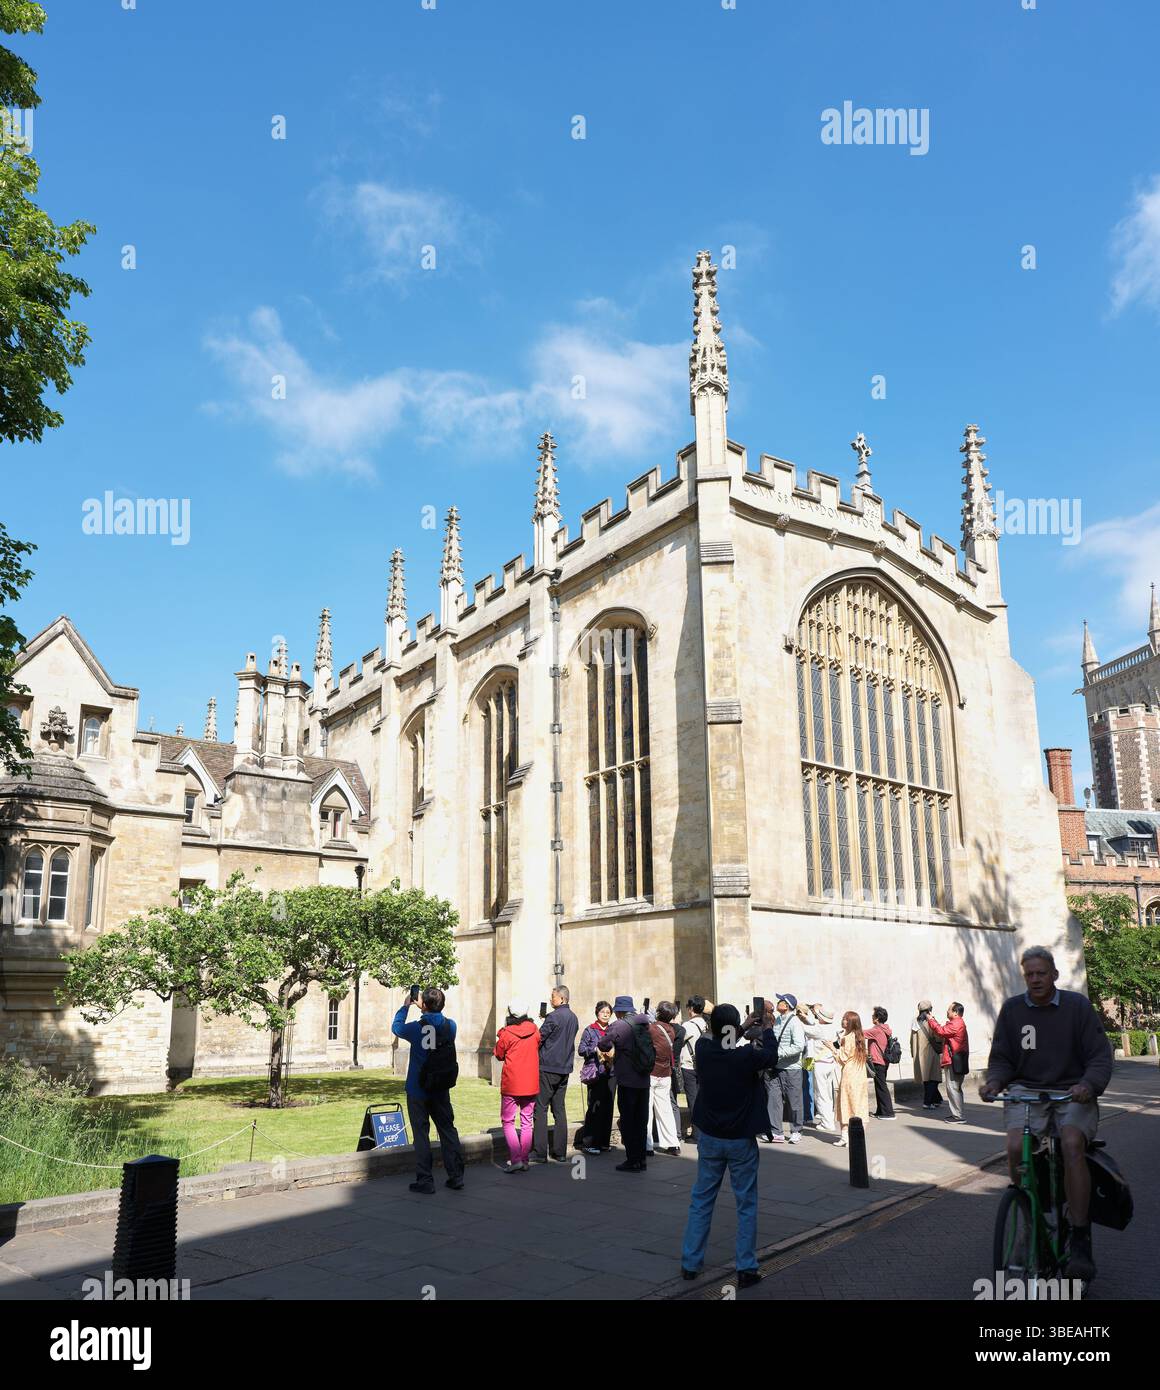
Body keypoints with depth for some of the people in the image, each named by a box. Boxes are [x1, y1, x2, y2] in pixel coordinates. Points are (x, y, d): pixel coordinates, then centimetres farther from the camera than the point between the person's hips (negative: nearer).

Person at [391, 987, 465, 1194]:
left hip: (417, 1091, -3)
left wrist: (405, 1006, 16)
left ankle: (425, 1181, 5)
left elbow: (396, 1027, 6)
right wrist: (427, 1011, 18)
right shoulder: (450, 1025, -6)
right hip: (441, 1091, 3)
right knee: (448, 1130, 12)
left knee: (421, 1133, 4)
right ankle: (456, 1177, 14)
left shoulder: (417, 1027, -15)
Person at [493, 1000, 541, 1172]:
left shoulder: (507, 1033, -13)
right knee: (526, 1122, 11)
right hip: (531, 1084, 4)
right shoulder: (534, 1030, -1)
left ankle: (515, 1159, -7)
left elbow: (499, 1054, 0)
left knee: (508, 1121, 5)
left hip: (511, 1085, -4)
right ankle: (524, 1160, 11)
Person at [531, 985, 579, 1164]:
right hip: (565, 1069, 7)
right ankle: (560, 1152, 11)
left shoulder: (553, 1017, -15)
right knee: (559, 1109, 11)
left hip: (548, 1068, -7)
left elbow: (538, 1039, -13)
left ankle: (540, 1152, -5)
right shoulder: (574, 1018, 10)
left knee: (541, 1109, -2)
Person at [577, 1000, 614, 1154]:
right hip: (594, 1072, -4)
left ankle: (604, 1141, 15)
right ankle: (588, 1143, -3)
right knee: (595, 1107, -9)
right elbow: (581, 1049, -2)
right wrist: (595, 1050, -15)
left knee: (607, 1107, 5)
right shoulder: (590, 1030, 2)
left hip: (609, 1072, 4)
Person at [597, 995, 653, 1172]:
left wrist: (612, 1046, 17)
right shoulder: (644, 1024, 6)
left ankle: (632, 1161, 3)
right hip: (644, 1080, 6)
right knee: (641, 1121, 13)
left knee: (627, 1121, 2)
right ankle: (641, 1159, 19)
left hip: (627, 1081, -6)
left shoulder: (618, 1026, -11)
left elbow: (603, 1045, -2)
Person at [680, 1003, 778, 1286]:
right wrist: (767, 1028, 16)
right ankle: (746, 1268, 11)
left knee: (701, 1200, 15)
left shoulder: (703, 1049, -12)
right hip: (740, 1140, -3)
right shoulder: (747, 1056, -22)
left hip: (709, 1138, 3)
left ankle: (690, 1263, 20)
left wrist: (745, 1028, 19)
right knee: (746, 1204, 9)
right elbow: (771, 1056, 1)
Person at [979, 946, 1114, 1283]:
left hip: (1072, 1093, -1)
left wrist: (1088, 1084, -22)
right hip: (1026, 1091, 2)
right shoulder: (1012, 1009, 5)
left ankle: (1080, 1242, -23)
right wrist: (994, 1082, -12)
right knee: (1016, 1146, -27)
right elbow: (1001, 1059, 9)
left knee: (1072, 1143, -32)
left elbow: (1100, 1056, -2)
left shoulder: (1078, 1005, 0)